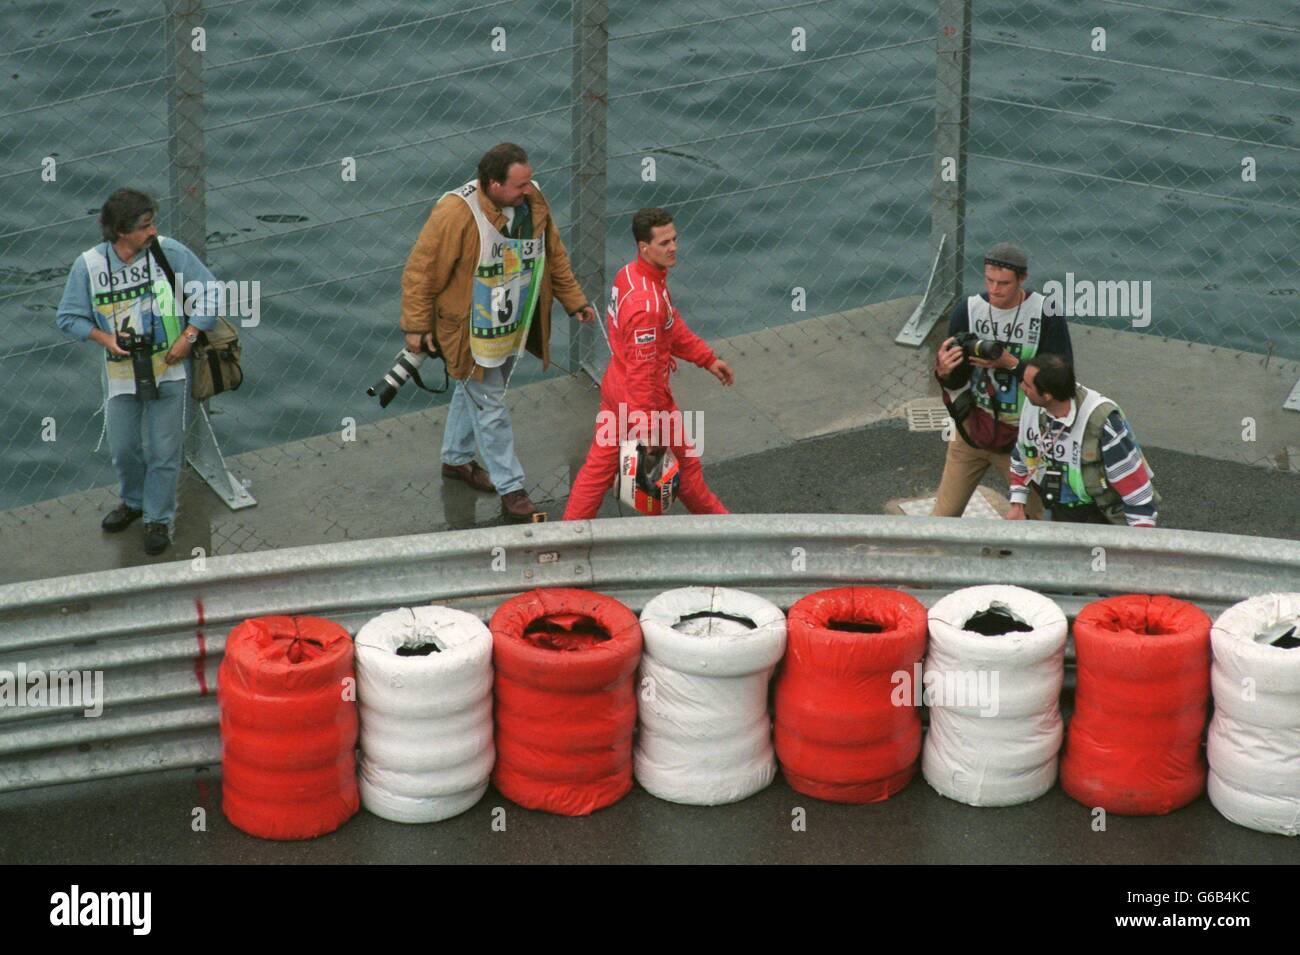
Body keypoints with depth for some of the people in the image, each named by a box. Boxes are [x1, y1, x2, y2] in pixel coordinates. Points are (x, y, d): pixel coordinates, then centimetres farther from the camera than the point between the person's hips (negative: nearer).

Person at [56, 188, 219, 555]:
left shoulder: (169, 252, -13)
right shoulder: (89, 264, -11)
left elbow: (209, 292, -4)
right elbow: (69, 317, 0)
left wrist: (188, 337, -12)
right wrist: (104, 338, -15)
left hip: (167, 370, -1)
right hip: (120, 372, 1)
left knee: (164, 450, 3)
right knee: (123, 446, 15)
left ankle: (158, 518, 22)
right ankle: (133, 501, 43)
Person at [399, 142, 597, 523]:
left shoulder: (532, 201, -8)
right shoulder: (456, 214, -29)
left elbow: (554, 254, 9)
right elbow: (420, 271, -20)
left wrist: (574, 301, 11)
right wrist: (417, 327, -14)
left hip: (513, 329, 7)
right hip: (471, 332, -7)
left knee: (474, 393, 25)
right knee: (489, 407, 0)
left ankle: (456, 459, 44)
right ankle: (511, 490, 7)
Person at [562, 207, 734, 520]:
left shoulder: (630, 273, -2)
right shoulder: (647, 304, -34)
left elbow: (672, 325, 12)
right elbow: (643, 369, -30)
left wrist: (708, 359, 17)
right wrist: (649, 429, -25)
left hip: (614, 389, 8)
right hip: (644, 398, -8)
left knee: (600, 464, 16)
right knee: (684, 460, 17)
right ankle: (711, 516, 40)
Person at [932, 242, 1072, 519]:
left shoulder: (1047, 315, -12)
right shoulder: (967, 311, -7)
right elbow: (955, 383, -2)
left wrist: (1010, 363, -25)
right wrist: (944, 372, -27)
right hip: (972, 427, 2)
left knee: (1041, 516, 8)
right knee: (944, 516, 4)